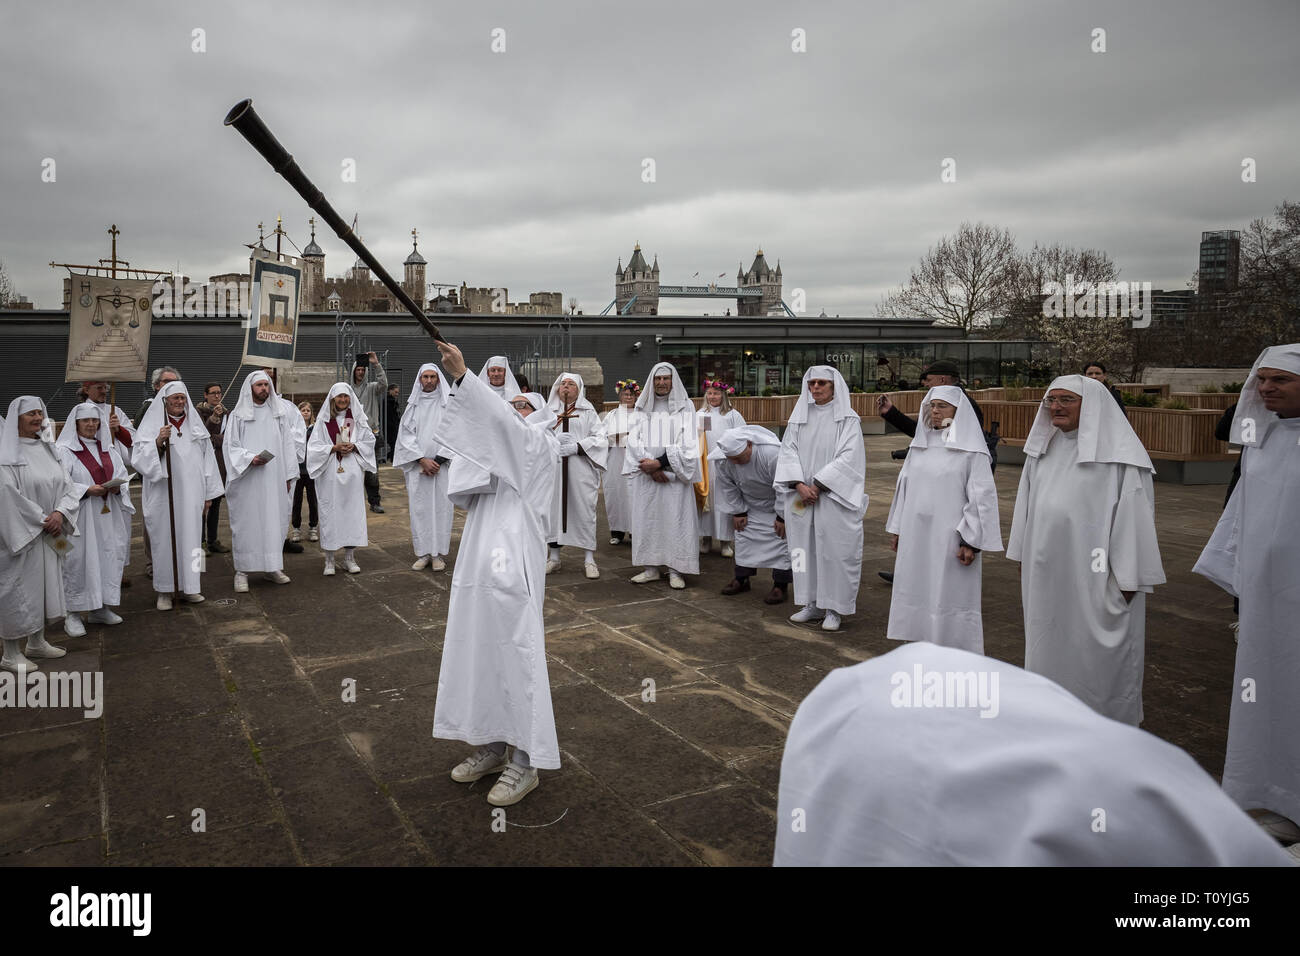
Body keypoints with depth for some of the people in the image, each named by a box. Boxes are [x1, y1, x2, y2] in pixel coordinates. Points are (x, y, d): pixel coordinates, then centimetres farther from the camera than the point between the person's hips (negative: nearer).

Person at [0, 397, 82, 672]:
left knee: (45, 586, 13)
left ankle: (36, 643, 27)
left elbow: (67, 486, 6)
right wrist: (42, 521, -15)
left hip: (48, 535, 7)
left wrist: (60, 513, -11)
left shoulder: (47, 449, 9)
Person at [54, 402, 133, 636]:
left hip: (107, 515, 5)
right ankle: (73, 614, 5)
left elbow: (123, 474, 12)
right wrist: (87, 490, -21)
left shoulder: (108, 448, 14)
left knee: (108, 557, 7)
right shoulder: (64, 450, -3)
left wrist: (117, 487, -9)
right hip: (79, 517, -5)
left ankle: (100, 608, 19)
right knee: (78, 560, -4)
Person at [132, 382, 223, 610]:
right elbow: (140, 458, -8)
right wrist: (158, 442, -25)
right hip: (163, 495, -3)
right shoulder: (152, 425, 0)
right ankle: (164, 591, 10)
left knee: (190, 537, 6)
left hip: (191, 493, 3)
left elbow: (207, 459, 12)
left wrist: (208, 494, 10)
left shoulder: (195, 424, 10)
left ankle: (189, 586, 16)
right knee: (165, 538, 1)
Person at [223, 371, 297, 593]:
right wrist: (250, 458, -18)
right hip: (247, 480, -3)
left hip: (274, 478, 3)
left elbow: (288, 444, 10)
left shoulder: (280, 413, 9)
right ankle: (242, 571, 7)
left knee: (274, 520, 6)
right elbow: (230, 446, 0)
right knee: (246, 522, 0)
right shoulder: (238, 415, 1)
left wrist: (289, 475, 6)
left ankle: (273, 567, 16)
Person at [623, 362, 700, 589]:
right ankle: (650, 568, 12)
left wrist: (660, 463, -14)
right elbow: (634, 440, 2)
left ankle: (675, 571, 3)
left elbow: (687, 444, -6)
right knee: (646, 519, 3)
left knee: (675, 519, -4)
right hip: (646, 476, 3)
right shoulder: (642, 407, 10)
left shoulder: (685, 407, 3)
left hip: (674, 475, -2)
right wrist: (649, 466, -12)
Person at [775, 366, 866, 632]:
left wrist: (817, 485, -16)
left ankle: (834, 608, 9)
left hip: (834, 497, -4)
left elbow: (848, 457, -11)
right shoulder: (799, 416, 9)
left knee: (834, 549, -2)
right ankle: (812, 604, 19)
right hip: (802, 497, 4)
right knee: (805, 548, 8)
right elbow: (788, 451, 3)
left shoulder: (847, 419, -3)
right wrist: (800, 485, -12)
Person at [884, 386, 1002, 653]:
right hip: (917, 536, 6)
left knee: (949, 596, -1)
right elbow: (904, 486, 15)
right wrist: (896, 528, 14)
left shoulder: (971, 449, -7)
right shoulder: (920, 444, 10)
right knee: (917, 591, 11)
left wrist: (971, 541, -14)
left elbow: (982, 496, -10)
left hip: (949, 538, -6)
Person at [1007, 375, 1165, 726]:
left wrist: (1128, 579, -13)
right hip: (1046, 574, 6)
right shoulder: (1042, 449, 7)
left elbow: (1133, 515, -12)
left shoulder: (1119, 456, -11)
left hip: (1093, 578, -6)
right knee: (1048, 645, 15)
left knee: (1094, 654, 4)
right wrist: (1023, 560, 15)